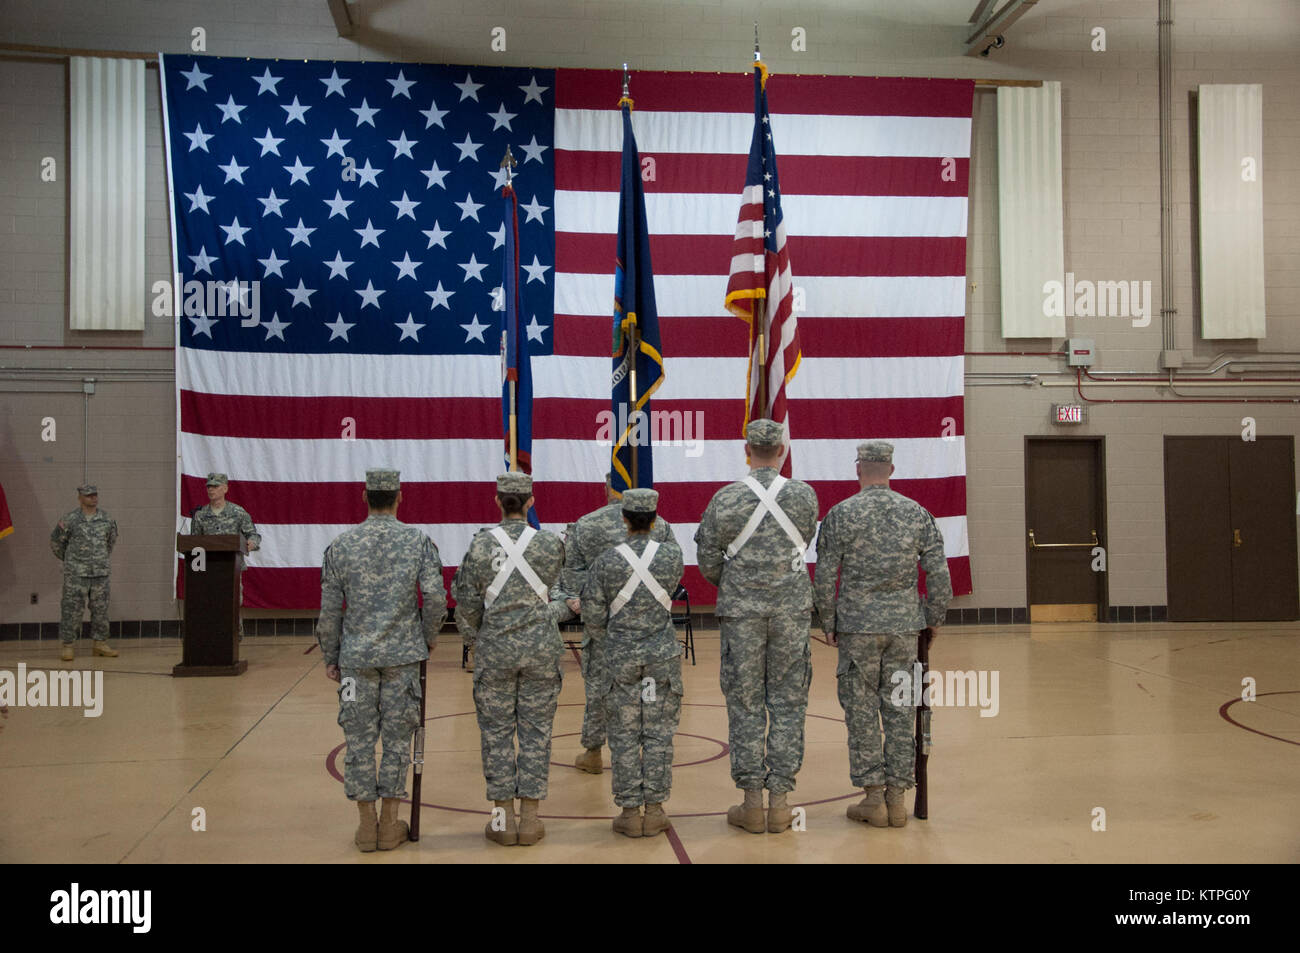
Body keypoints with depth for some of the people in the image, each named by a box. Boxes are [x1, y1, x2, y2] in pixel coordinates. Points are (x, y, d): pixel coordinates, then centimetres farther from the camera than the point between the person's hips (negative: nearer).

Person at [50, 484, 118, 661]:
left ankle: (101, 644, 15)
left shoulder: (107, 519, 6)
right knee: (71, 610, -2)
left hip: (101, 573, 4)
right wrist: (68, 559, 16)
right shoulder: (69, 520, -5)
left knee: (101, 610, 7)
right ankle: (66, 646, 5)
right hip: (76, 574, -3)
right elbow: (56, 542, 8)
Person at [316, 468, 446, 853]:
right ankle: (389, 824, 14)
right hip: (403, 654, 0)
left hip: (356, 655, 1)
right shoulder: (419, 540, -3)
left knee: (359, 739, 8)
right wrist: (427, 638, 8)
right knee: (397, 738, 7)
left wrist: (330, 657, 12)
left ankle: (367, 823, 14)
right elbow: (435, 597, -9)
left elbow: (329, 609, 2)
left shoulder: (342, 544, 0)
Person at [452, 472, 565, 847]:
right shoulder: (550, 544, -4)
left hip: (495, 649, 0)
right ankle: (530, 817, 11)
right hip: (541, 647, 1)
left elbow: (467, 601, -1)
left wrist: (474, 639, 13)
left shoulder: (481, 545, -6)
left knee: (496, 732, 9)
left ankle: (504, 818, 13)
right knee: (536, 731, 8)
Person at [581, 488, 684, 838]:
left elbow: (593, 615, -2)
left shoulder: (606, 561, -8)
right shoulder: (672, 554, -6)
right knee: (658, 734, 8)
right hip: (663, 653, 1)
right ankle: (654, 810, 12)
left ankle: (630, 812, 12)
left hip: (620, 657, -1)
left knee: (624, 736, 7)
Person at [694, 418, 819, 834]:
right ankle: (780, 801, 10)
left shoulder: (725, 499, -7)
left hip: (742, 612, -1)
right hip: (791, 609, 1)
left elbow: (707, 559, 0)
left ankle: (751, 803, 10)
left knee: (745, 705, 6)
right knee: (787, 704, 8)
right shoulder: (804, 495, -4)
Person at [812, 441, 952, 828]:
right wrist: (933, 619, 14)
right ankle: (896, 797, 12)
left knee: (862, 711, 5)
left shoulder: (840, 514, -5)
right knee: (899, 710, 8)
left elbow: (823, 578, -5)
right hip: (904, 623, 3)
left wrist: (828, 623, 6)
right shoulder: (917, 513, 2)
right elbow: (939, 574, 2)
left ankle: (873, 797, 8)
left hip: (857, 625, -2)